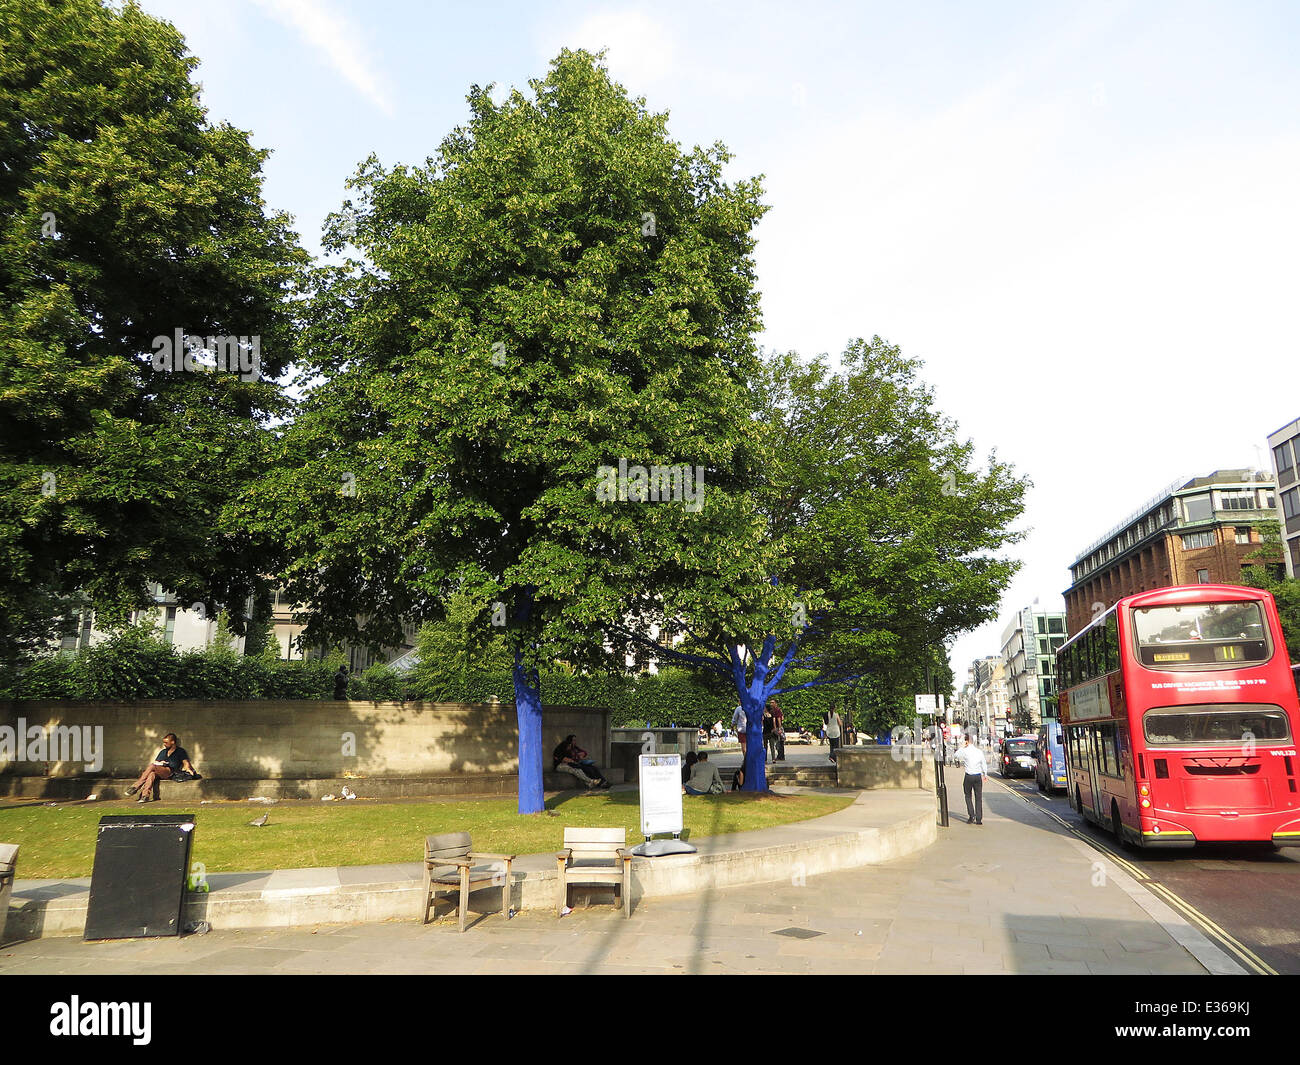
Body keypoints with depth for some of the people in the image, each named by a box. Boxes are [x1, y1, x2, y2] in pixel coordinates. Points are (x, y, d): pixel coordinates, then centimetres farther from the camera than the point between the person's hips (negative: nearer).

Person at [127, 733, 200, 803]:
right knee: (152, 774, -32)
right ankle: (145, 795, -47)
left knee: (152, 766, -29)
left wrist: (188, 769, -16)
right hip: (159, 774, 5)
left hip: (170, 773, -5)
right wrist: (159, 763, 7)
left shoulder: (180, 751, 14)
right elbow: (155, 762, 30)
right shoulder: (163, 752, 30)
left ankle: (136, 787, -32)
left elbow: (186, 763, 4)